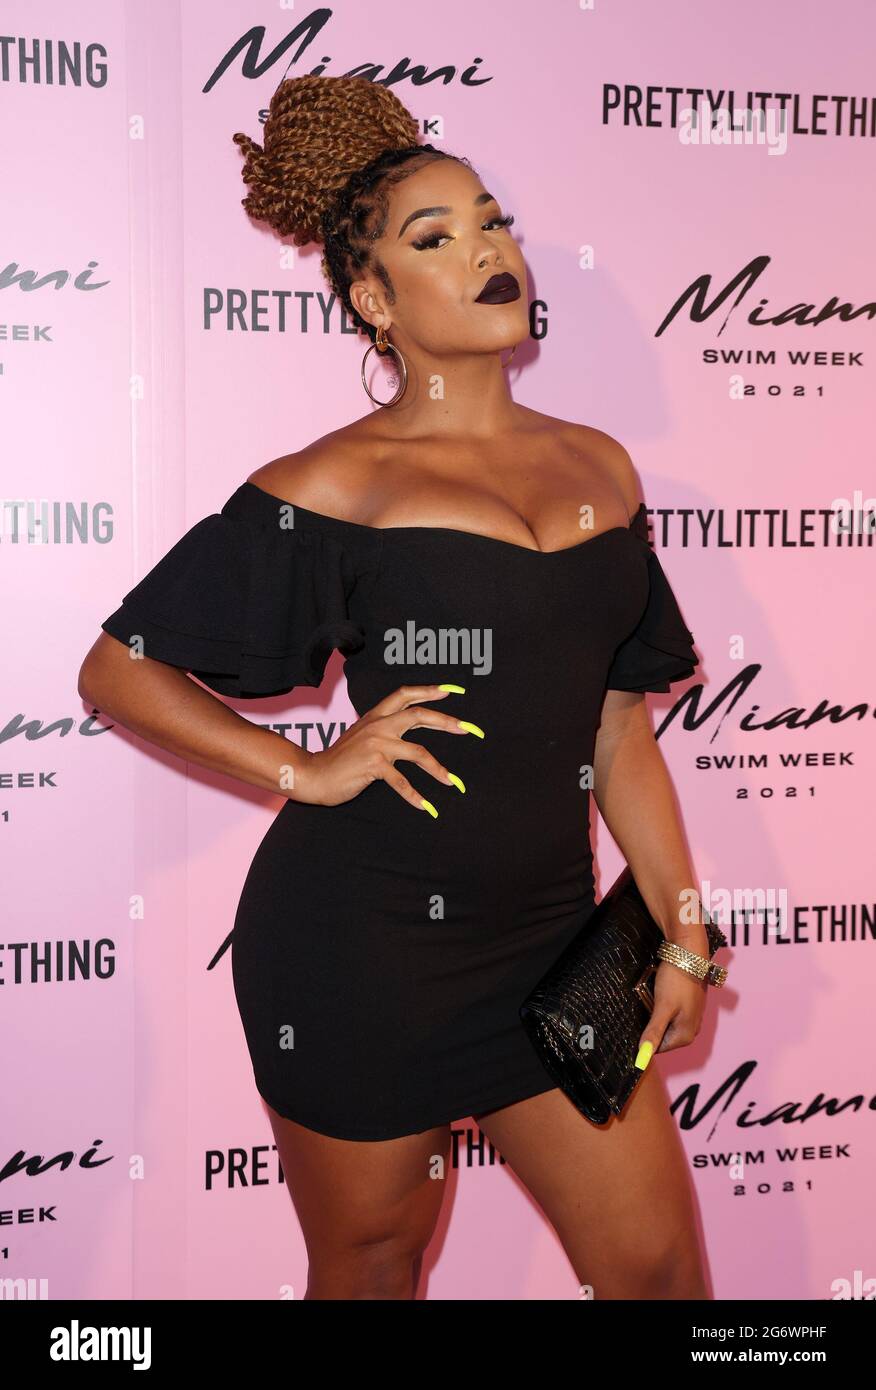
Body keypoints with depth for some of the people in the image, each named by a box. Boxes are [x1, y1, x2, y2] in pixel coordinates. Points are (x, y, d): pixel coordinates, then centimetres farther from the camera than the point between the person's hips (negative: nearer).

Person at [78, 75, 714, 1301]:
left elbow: (622, 733, 12)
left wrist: (681, 936, 11)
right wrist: (306, 774, -10)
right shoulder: (335, 487, -7)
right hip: (364, 937, -4)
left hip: (546, 931, 5)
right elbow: (120, 670, -4)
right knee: (371, 1271, 14)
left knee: (660, 1268, 9)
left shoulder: (597, 466, 8)